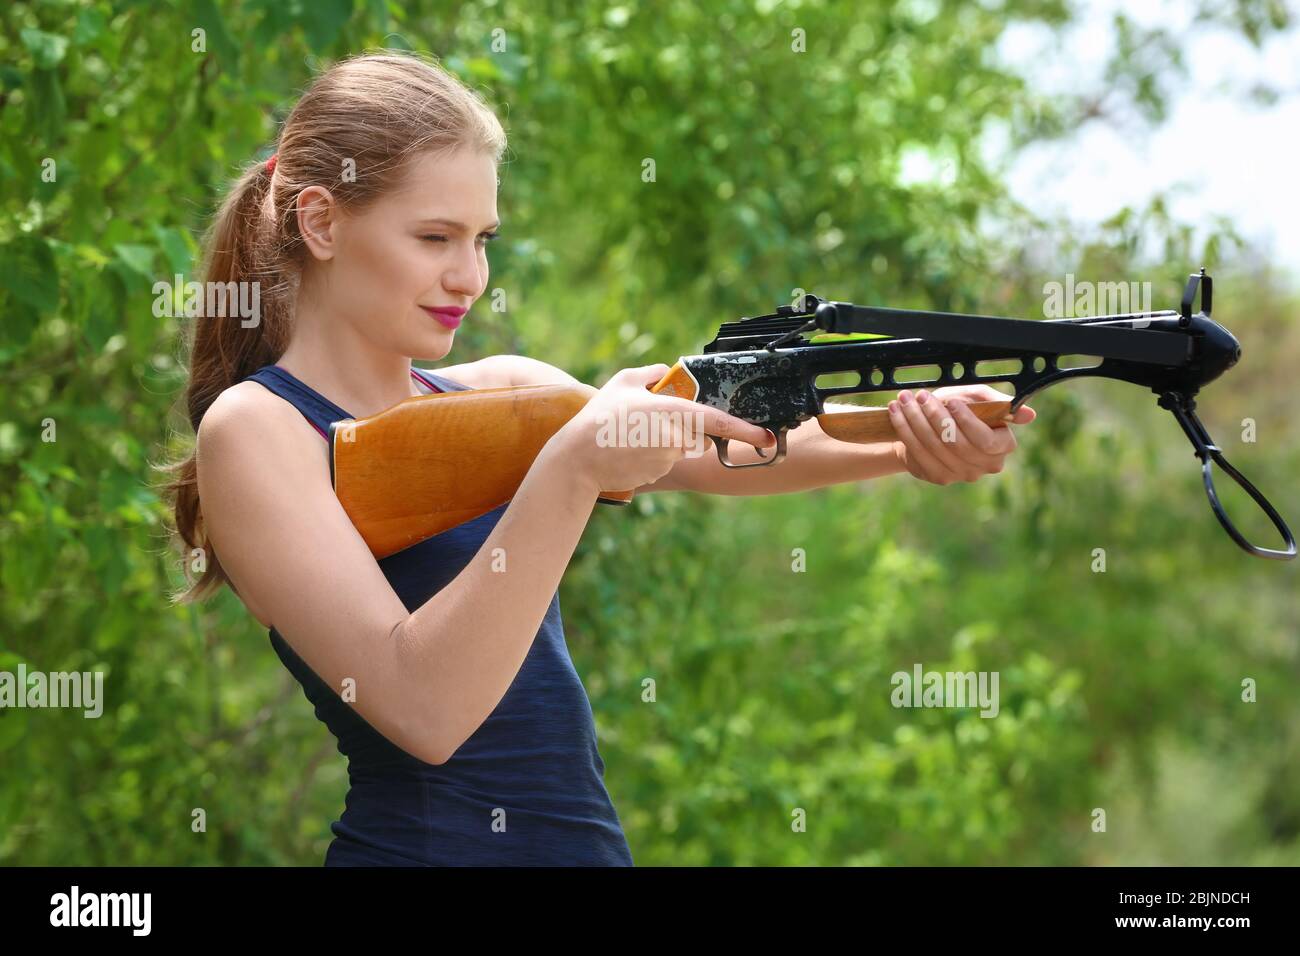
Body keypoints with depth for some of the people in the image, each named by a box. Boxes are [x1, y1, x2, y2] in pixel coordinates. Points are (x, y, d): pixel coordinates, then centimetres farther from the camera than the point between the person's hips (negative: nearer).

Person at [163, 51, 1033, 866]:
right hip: (423, 843, -5)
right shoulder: (255, 429, -8)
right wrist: (571, 469, -26)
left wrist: (908, 444, -20)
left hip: (591, 839, 5)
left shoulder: (500, 394, 10)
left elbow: (731, 445, -3)